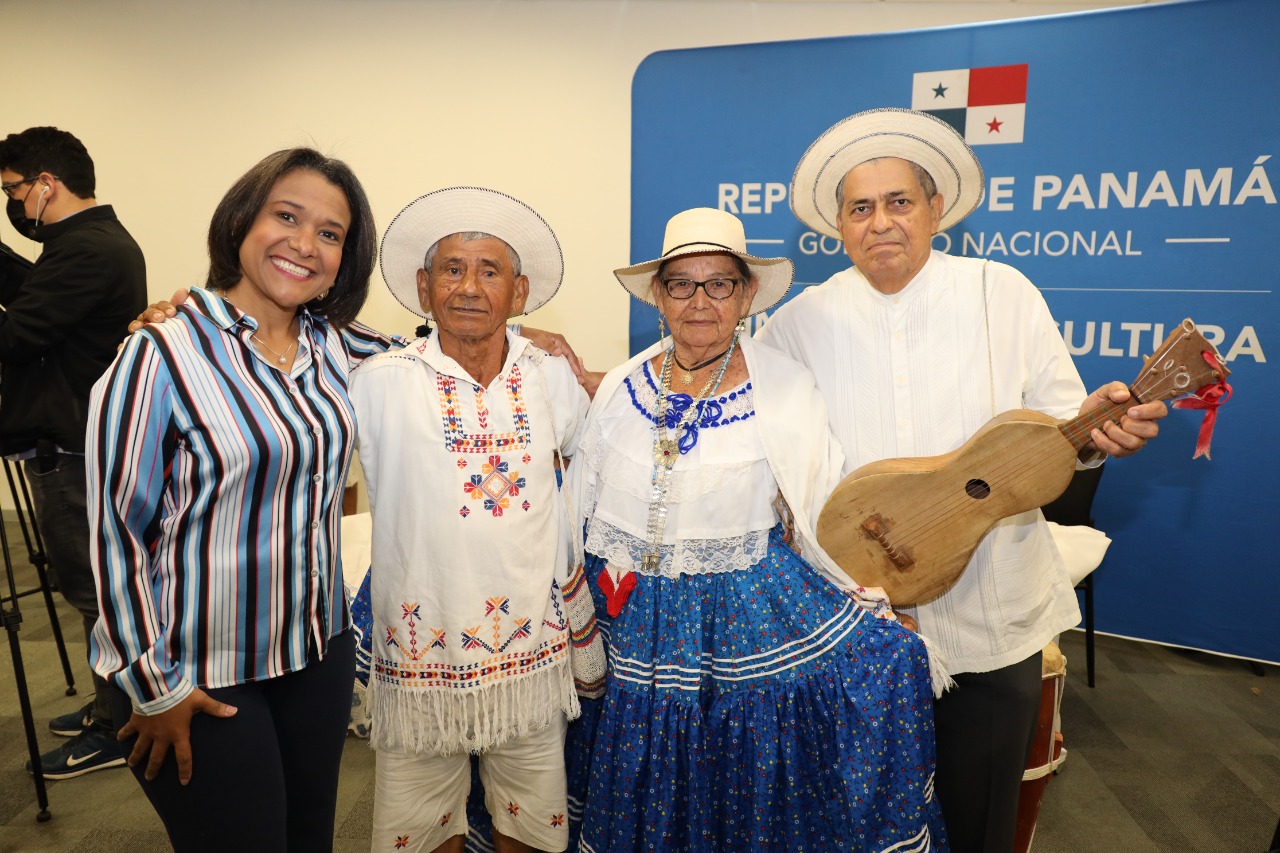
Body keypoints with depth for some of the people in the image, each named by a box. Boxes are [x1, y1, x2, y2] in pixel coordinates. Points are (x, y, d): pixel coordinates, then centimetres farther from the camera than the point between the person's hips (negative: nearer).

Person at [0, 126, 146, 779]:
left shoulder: (83, 250, -19)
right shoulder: (111, 240, 14)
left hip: (70, 451, -10)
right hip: (88, 438, 10)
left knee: (93, 589, 1)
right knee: (95, 584, 19)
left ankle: (115, 731, 15)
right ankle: (111, 708, 33)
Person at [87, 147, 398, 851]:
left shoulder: (333, 346, -1)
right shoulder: (161, 357, -17)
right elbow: (115, 532, -13)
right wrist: (153, 685, -9)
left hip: (320, 649, 5)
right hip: (200, 678, -5)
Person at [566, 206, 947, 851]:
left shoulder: (785, 389, -8)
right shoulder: (622, 386, 0)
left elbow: (824, 514, -4)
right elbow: (578, 507, 9)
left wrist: (883, 602, -7)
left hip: (750, 615, -2)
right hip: (635, 621, 3)